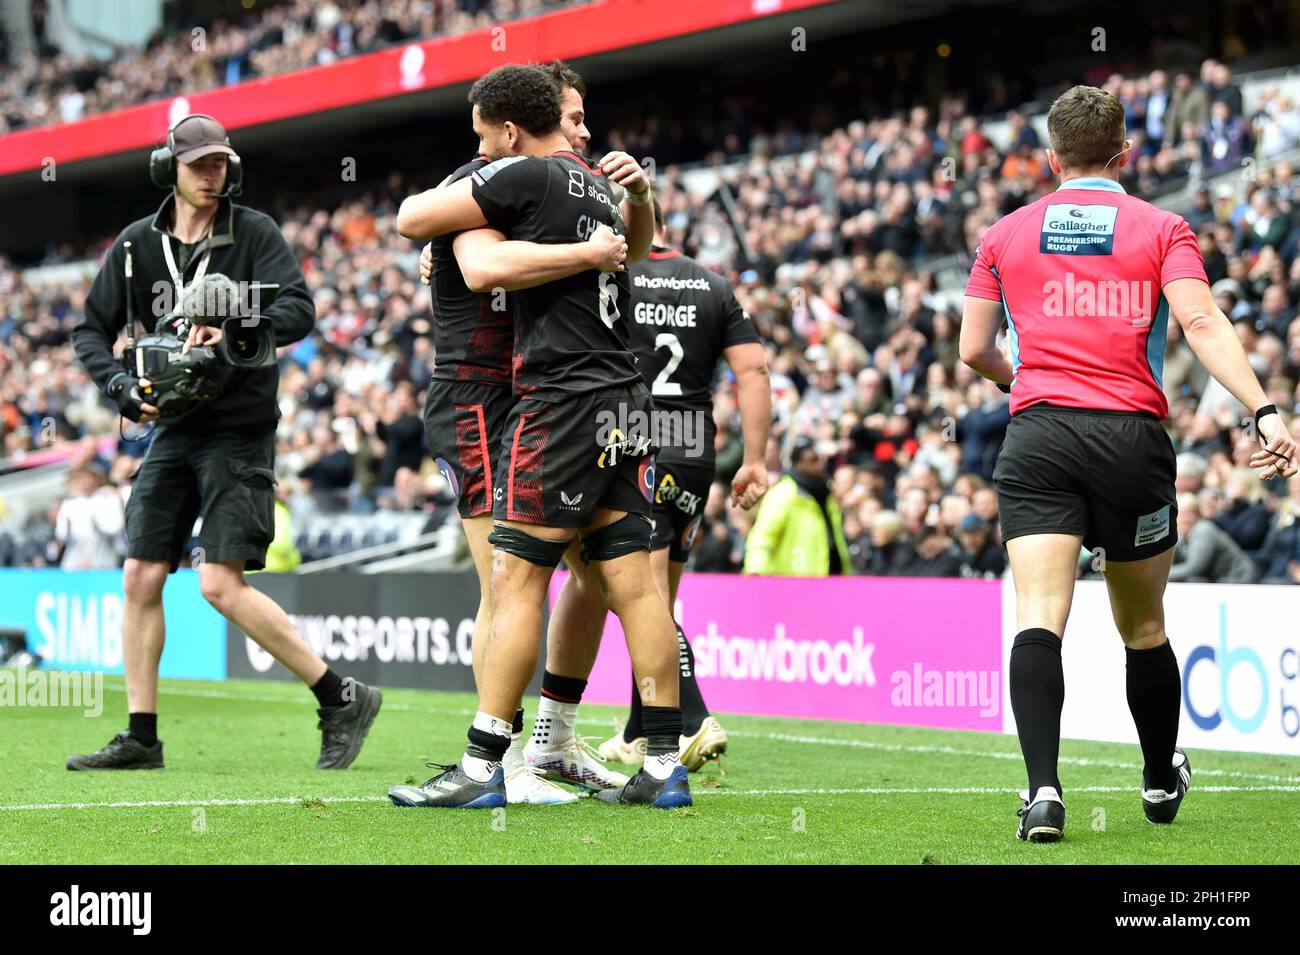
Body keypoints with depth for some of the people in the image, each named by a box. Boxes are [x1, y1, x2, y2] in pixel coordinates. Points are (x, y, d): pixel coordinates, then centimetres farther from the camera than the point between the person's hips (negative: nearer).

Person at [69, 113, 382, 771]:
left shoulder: (254, 233, -4)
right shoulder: (138, 244, 7)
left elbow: (299, 311, -17)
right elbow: (91, 328, 9)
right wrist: (120, 385, -9)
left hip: (239, 430, -5)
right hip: (173, 431, 5)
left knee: (221, 583, -14)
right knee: (140, 578, 1)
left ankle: (342, 699, -5)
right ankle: (141, 738, 8)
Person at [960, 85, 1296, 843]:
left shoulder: (1006, 234, 12)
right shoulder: (1162, 228, 7)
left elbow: (975, 349, 15)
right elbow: (1202, 323, -9)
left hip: (1038, 438, 0)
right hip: (1133, 436, 0)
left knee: (1039, 617, -9)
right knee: (1144, 627, 15)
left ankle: (1044, 787, -27)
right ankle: (1162, 781, 33)